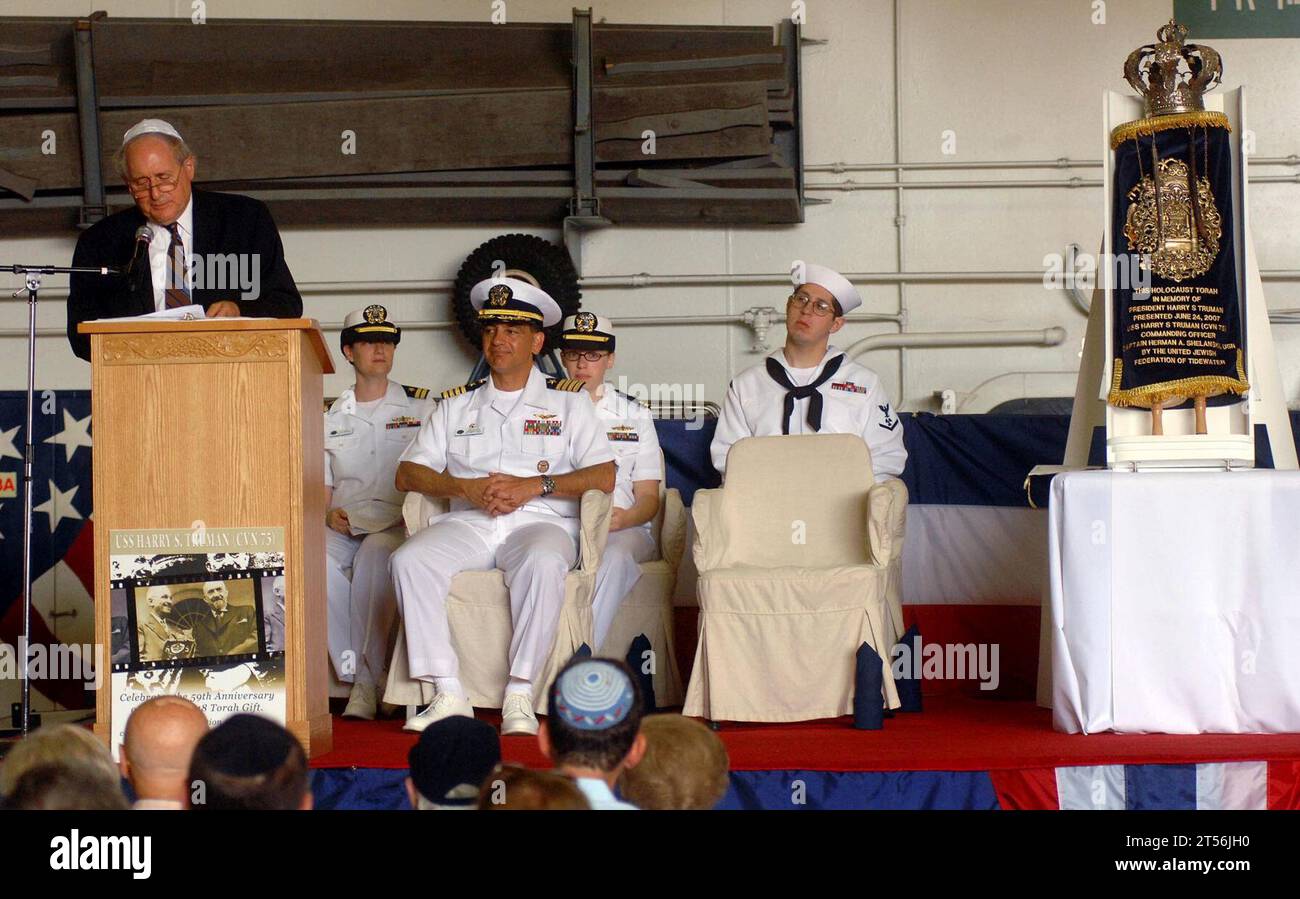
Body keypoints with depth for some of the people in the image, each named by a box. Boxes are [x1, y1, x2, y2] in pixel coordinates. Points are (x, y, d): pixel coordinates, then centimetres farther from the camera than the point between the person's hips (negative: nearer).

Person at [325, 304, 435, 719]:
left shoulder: (420, 405, 13)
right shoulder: (331, 416, 19)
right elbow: (322, 486, 18)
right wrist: (329, 514, -5)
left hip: (398, 524, -2)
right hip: (345, 525, 2)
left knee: (375, 554, -38)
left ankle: (366, 679, -35)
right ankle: (362, 680, -33)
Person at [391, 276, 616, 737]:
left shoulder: (566, 401, 15)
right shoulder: (457, 404, 22)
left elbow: (604, 476, 3)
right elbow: (407, 473, 14)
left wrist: (534, 485, -11)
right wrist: (463, 487, -6)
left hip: (539, 521, -3)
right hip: (467, 523, 3)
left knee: (542, 563, -38)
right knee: (409, 560, -28)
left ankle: (519, 696, -34)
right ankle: (449, 694, -27)